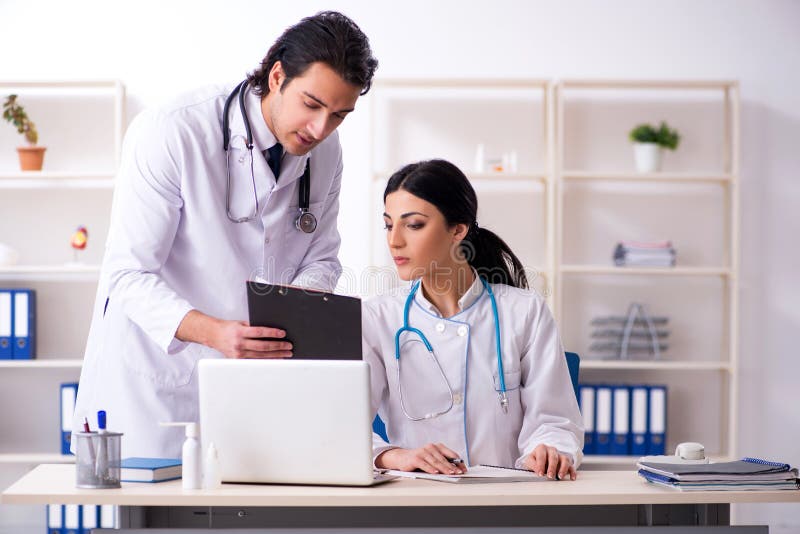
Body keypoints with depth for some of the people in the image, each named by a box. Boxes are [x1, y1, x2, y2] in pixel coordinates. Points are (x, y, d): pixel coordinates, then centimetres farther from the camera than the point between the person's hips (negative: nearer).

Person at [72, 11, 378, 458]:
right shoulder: (169, 134, -20)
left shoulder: (325, 151, 0)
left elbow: (322, 258, 10)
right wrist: (213, 332, -37)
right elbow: (128, 274, -20)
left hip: (252, 382, 5)